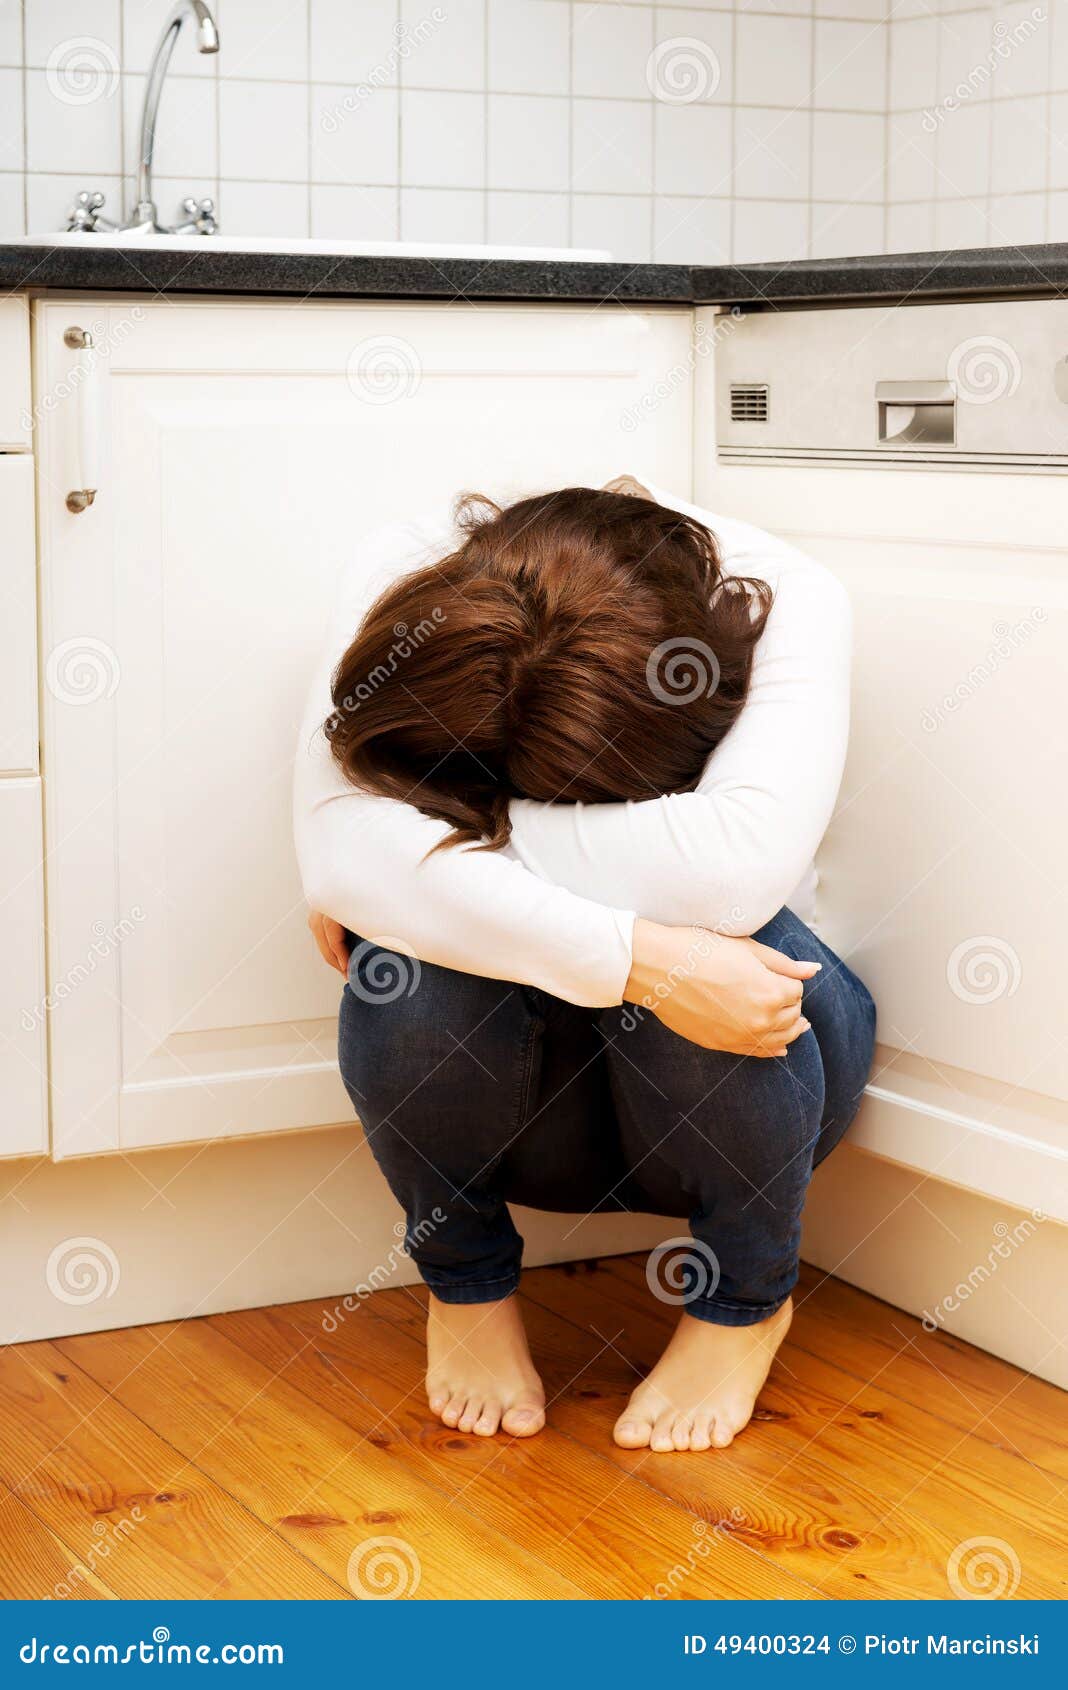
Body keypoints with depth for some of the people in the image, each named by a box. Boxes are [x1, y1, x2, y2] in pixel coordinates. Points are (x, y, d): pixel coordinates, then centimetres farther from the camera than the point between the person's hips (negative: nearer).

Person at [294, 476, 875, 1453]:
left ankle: (746, 1298, -2)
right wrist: (632, 957, -43)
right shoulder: (402, 581, -21)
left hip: (734, 1075, 0)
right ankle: (466, 1284, 0)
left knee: (718, 932, -34)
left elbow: (739, 865, -39)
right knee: (425, 938, -32)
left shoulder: (781, 602, -23)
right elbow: (341, 849, -35)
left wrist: (455, 833, -31)